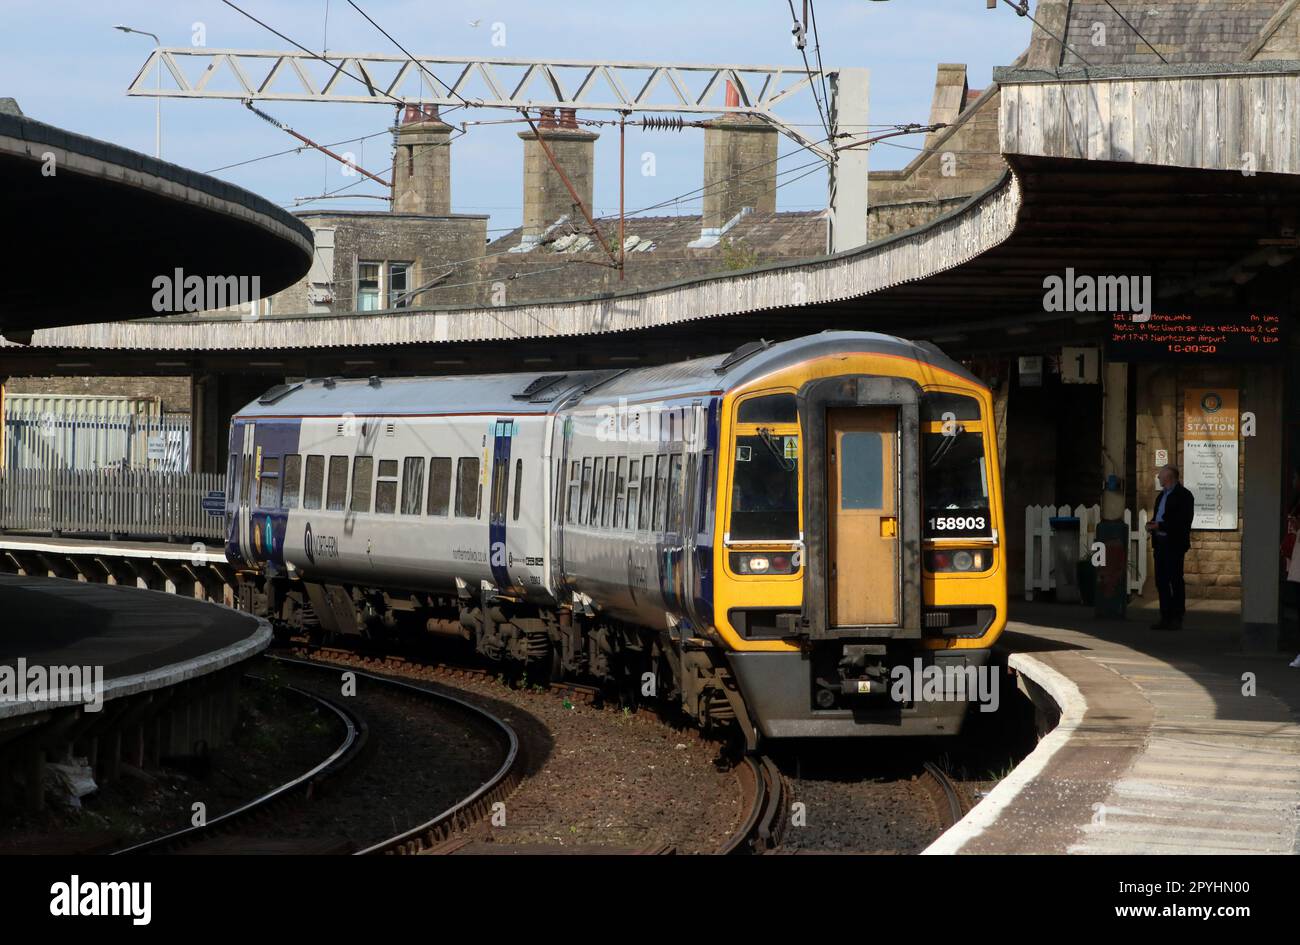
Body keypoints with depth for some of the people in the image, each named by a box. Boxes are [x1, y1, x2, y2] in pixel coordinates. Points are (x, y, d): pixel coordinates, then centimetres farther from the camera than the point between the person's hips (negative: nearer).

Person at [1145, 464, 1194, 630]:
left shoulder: (1183, 495, -9)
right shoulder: (1162, 495, 20)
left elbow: (1183, 522, -17)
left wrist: (1159, 526, -18)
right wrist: (1152, 524, 5)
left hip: (1174, 544, -9)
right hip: (1160, 544, 9)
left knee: (1176, 581, -5)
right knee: (1161, 581, 7)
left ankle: (1177, 619, -2)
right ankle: (1166, 618, 12)